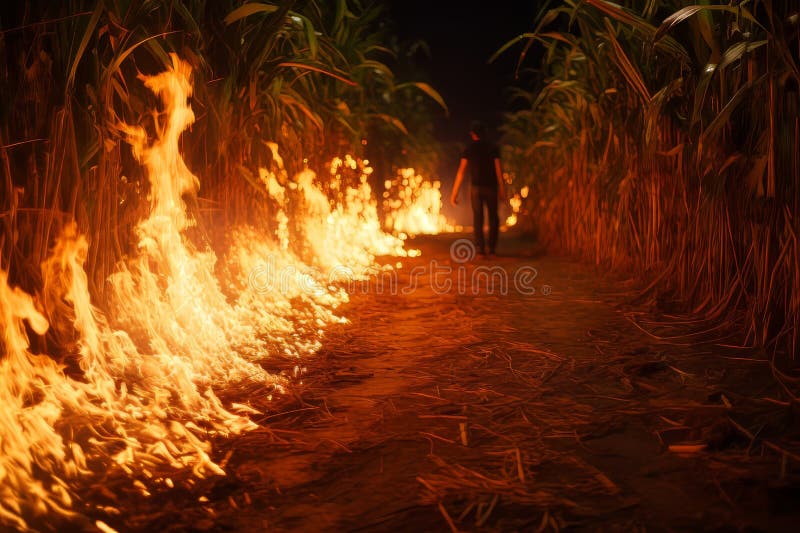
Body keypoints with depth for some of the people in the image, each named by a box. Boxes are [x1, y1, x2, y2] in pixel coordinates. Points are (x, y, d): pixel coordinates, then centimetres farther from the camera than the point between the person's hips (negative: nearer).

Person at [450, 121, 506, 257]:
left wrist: (454, 193, -4)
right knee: (493, 218, 11)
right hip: (491, 187, 0)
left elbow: (461, 171, -5)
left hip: (476, 187, 0)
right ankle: (492, 248, 5)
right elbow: (498, 169, -4)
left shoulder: (469, 149, 2)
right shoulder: (493, 148, 2)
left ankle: (480, 248, -4)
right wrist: (502, 190, -1)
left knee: (477, 218, 5)